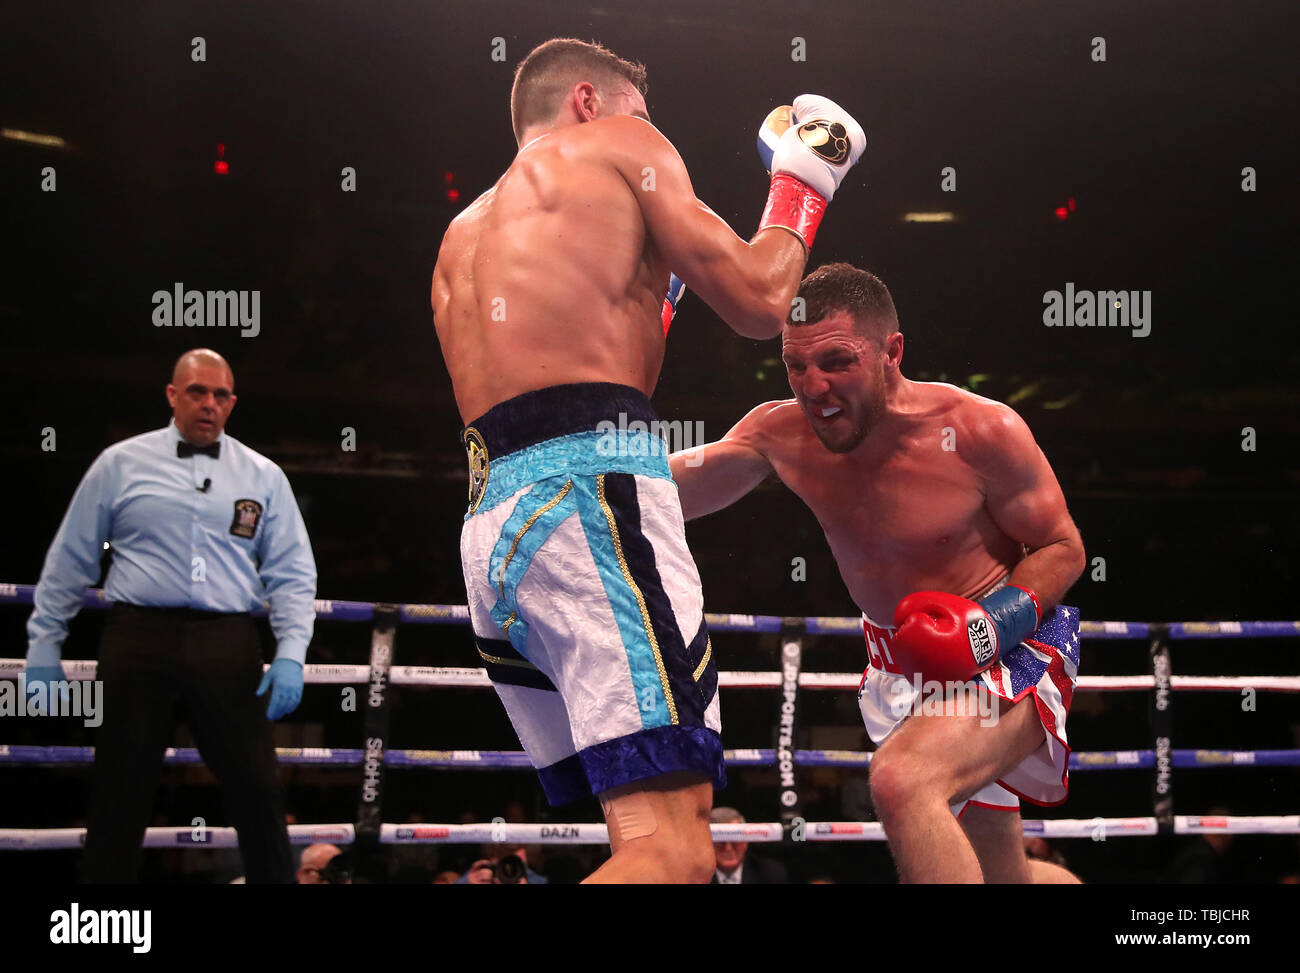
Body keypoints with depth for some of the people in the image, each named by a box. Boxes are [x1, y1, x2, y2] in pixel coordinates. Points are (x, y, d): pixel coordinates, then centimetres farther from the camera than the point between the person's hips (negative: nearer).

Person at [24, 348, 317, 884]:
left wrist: (291, 654, -6)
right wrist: (43, 648, 8)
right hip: (139, 639, -1)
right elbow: (69, 560, 10)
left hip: (228, 645, 1)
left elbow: (291, 574, 8)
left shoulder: (264, 477, 11)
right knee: (120, 791, 3)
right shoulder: (120, 465, 7)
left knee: (256, 788, 2)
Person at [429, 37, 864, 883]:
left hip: (489, 527, 8)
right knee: (673, 850, -18)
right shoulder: (613, 145, 12)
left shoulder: (463, 238, 31)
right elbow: (758, 303, 8)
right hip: (588, 497, -8)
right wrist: (800, 186, 25)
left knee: (649, 837, 12)